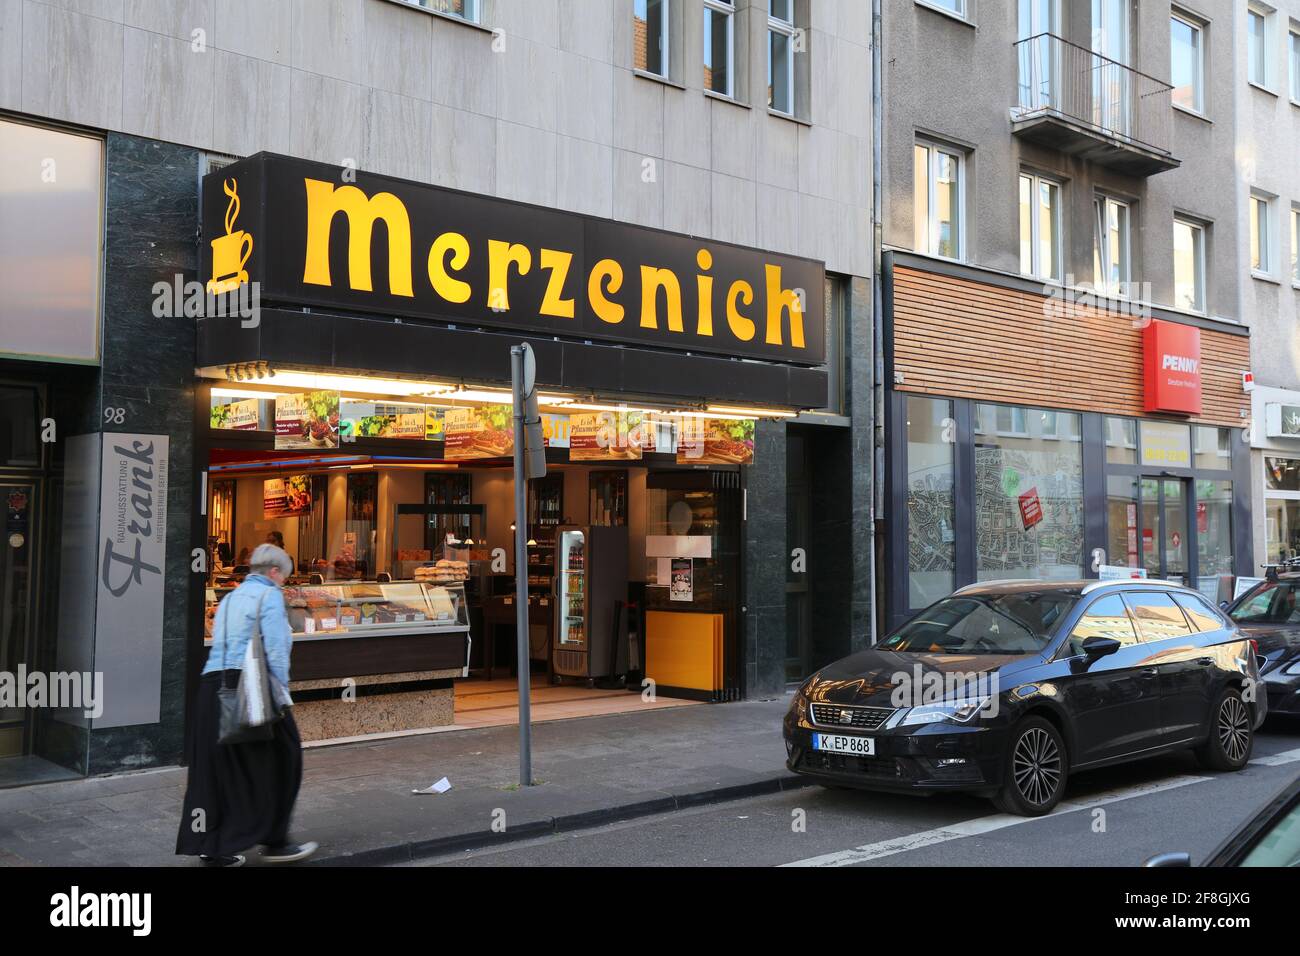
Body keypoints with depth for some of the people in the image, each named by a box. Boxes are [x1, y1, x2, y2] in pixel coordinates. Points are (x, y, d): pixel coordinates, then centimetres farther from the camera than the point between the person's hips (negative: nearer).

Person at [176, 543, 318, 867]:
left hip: (212, 684, 8)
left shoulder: (229, 599, 23)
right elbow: (275, 650, -12)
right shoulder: (269, 595, -2)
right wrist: (281, 693, -11)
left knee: (217, 766, 10)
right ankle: (274, 841, 7)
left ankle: (213, 848, 14)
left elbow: (220, 645, 19)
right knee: (277, 761, 4)